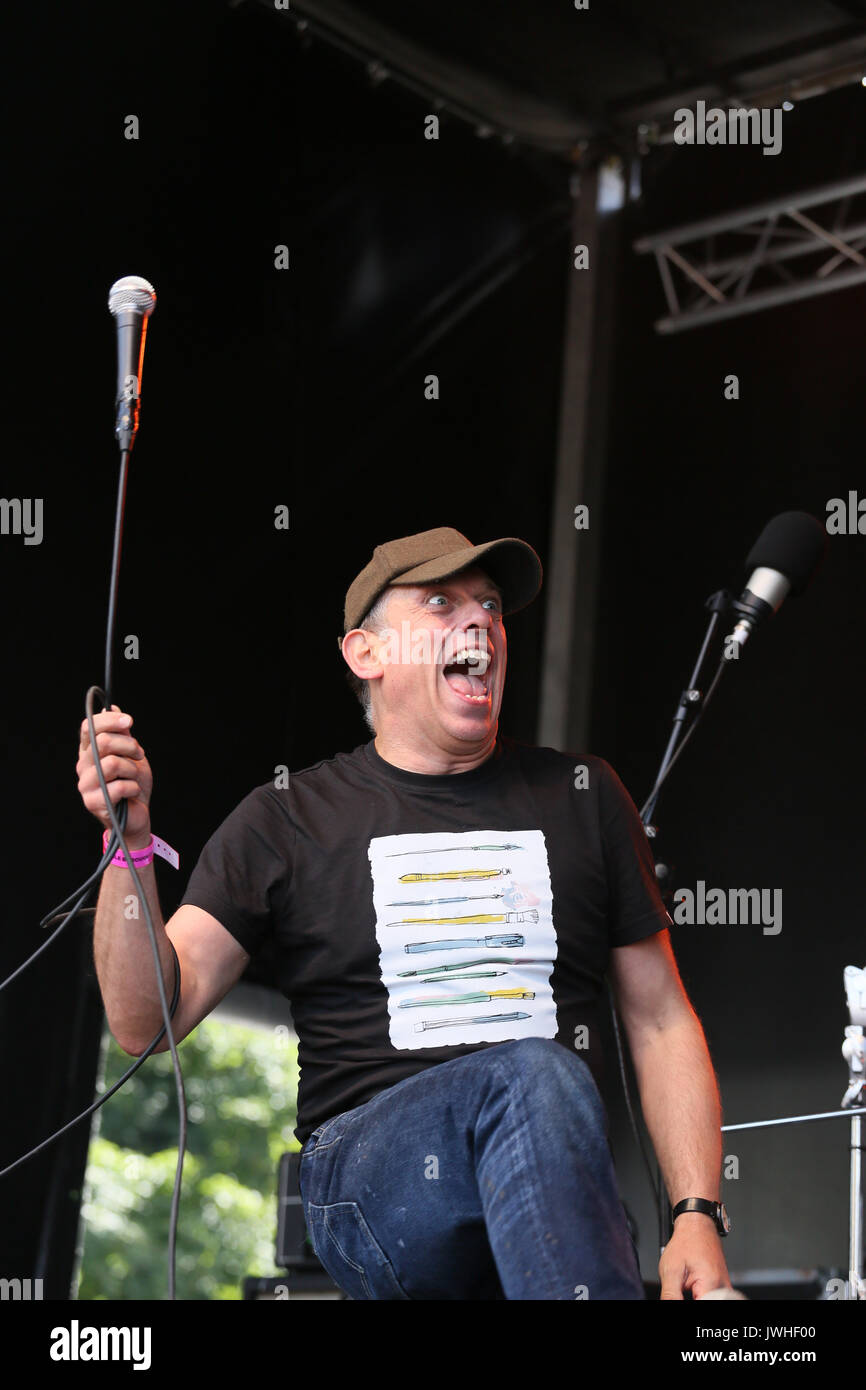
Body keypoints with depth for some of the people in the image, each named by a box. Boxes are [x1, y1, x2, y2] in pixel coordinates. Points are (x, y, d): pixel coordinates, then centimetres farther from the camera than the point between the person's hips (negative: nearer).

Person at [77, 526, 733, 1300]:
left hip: (556, 1180, 2)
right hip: (366, 1179, -1)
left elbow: (661, 1023, 17)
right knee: (535, 1073, -34)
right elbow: (147, 1022, 2)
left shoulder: (580, 796, 17)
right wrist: (132, 842, -14)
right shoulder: (290, 820, 10)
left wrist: (697, 1217, 2)